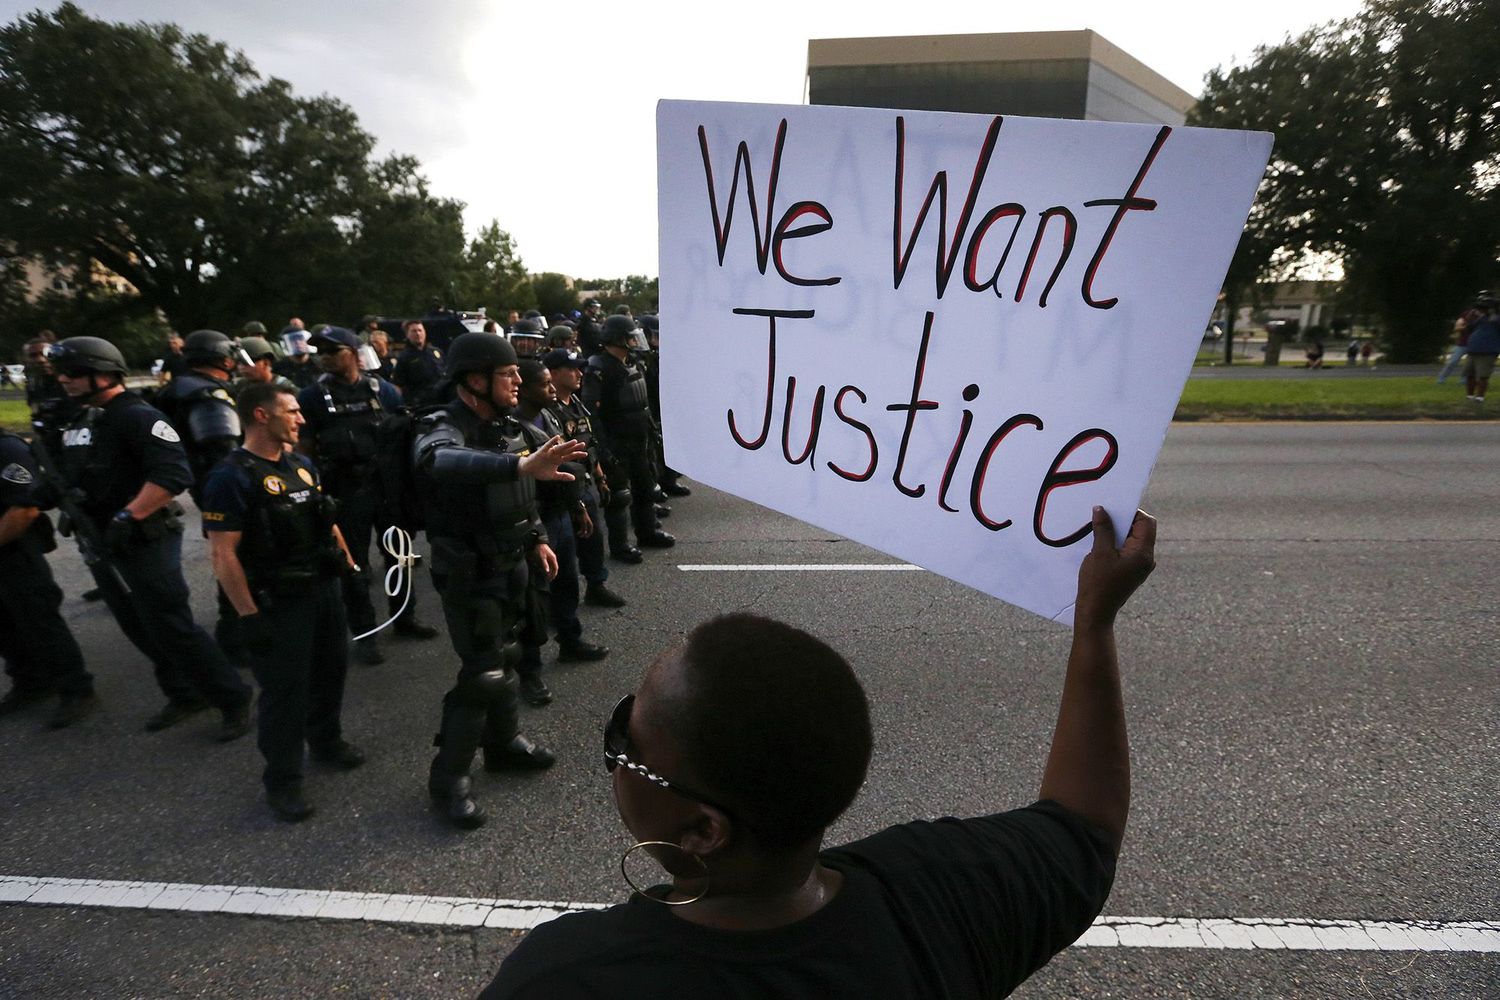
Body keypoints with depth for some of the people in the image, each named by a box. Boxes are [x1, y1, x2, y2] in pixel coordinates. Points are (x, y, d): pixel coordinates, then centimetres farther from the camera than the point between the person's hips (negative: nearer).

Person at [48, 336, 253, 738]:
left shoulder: (137, 416, -16)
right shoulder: (78, 422, 13)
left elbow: (174, 474, -27)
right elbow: (74, 476, 22)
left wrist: (127, 516, -27)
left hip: (145, 542, -9)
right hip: (101, 542, 9)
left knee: (172, 628, -7)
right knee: (140, 630, 16)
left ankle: (234, 700, 5)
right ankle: (186, 694, 30)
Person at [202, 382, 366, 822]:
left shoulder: (301, 464, 7)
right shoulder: (232, 477, -17)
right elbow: (223, 555, -18)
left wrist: (348, 564, 15)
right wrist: (249, 615, -19)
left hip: (325, 588, 7)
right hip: (277, 603, -7)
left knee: (332, 669, 20)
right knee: (285, 688, 3)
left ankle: (326, 740, 43)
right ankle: (282, 780, 21)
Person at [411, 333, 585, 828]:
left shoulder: (505, 426, 3)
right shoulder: (441, 430, -22)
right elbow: (440, 461, -48)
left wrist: (537, 538, 13)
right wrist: (521, 465, -61)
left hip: (511, 566, 8)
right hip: (469, 575, -8)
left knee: (506, 656, 20)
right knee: (483, 673, -4)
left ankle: (503, 741, 40)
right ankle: (448, 777, 14)